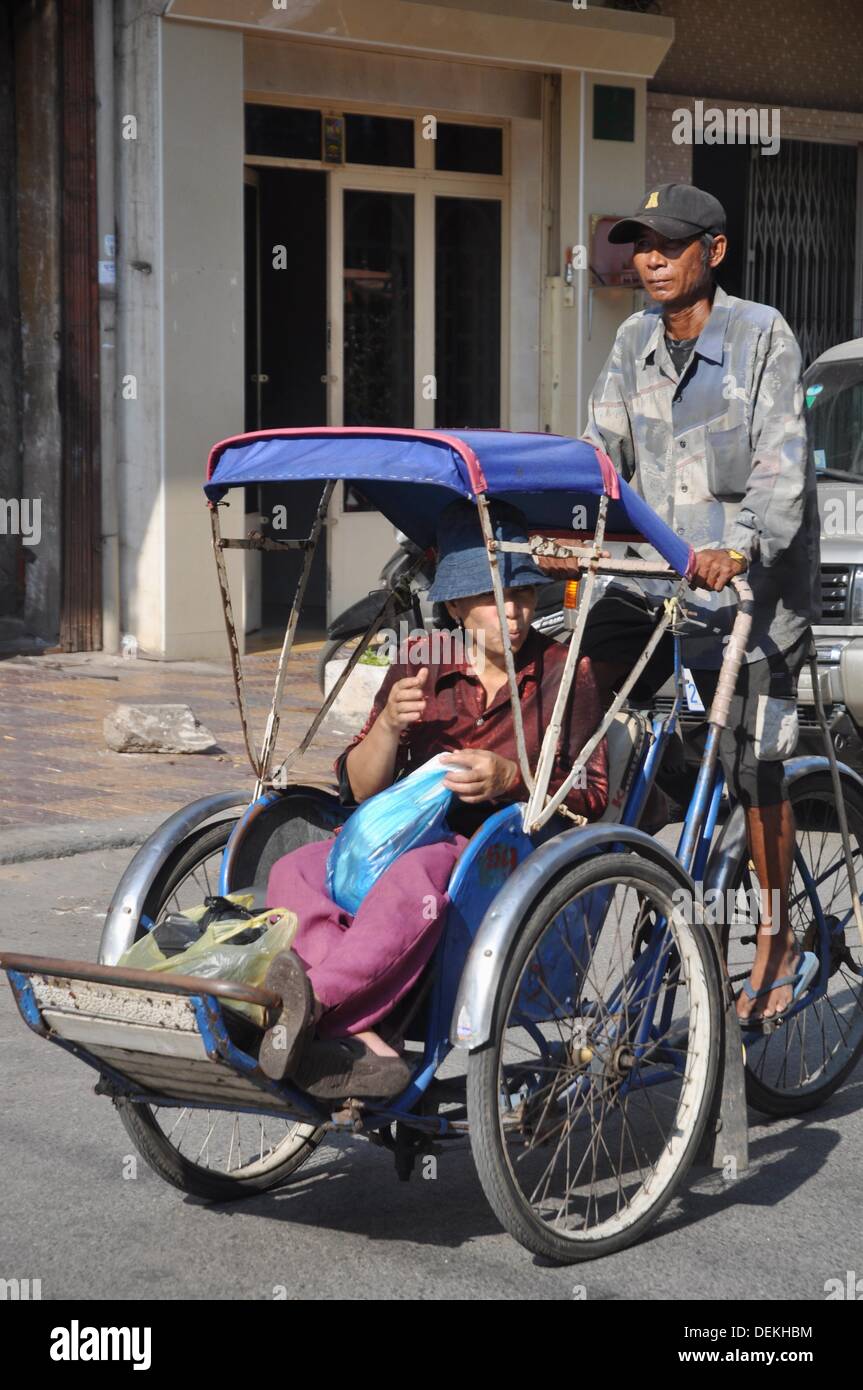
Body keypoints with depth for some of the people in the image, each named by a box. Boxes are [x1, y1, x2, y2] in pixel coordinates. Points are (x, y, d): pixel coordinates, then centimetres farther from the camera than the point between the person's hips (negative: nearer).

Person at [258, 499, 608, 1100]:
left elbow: (593, 795, 2)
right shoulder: (420, 665, 16)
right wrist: (390, 725, -8)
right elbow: (357, 788, 13)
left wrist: (509, 778, -16)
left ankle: (312, 998, -45)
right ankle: (360, 1037, -43)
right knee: (293, 871, -26)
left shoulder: (565, 673, 8)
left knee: (417, 878, -40)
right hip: (403, 835, 4)